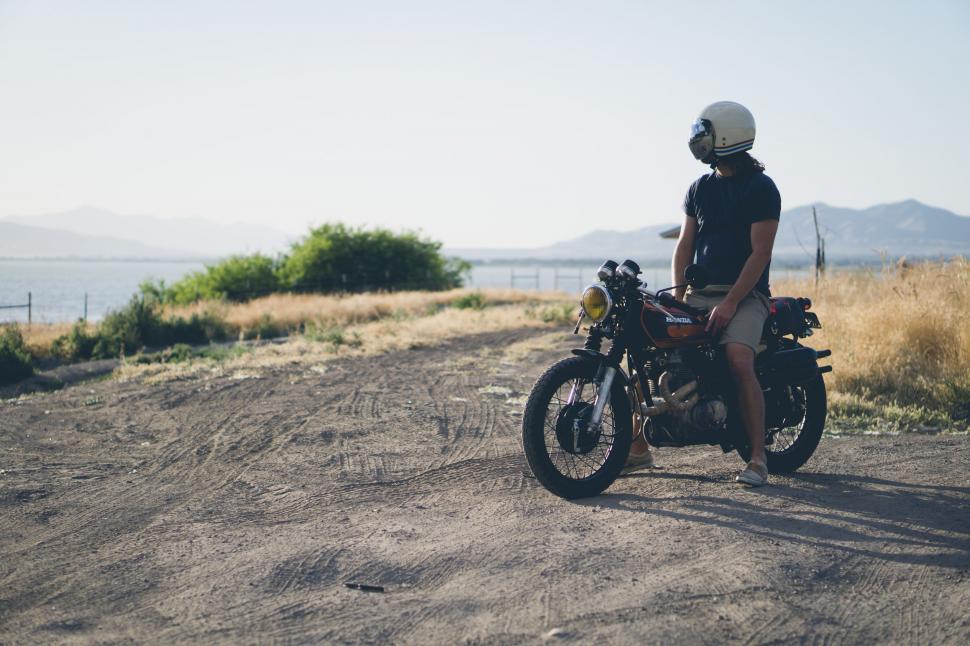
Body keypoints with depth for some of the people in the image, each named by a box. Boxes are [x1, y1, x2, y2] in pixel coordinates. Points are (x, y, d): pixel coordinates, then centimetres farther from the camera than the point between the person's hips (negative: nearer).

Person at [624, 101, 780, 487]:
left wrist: (730, 303, -20)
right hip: (700, 293, 6)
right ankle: (639, 447, 2)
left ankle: (758, 458, -20)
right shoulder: (700, 188, 13)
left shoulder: (761, 188, -6)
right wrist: (677, 296, 0)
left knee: (739, 361, -29)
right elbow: (685, 244, 14)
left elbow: (760, 252, -12)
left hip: (745, 295, -6)